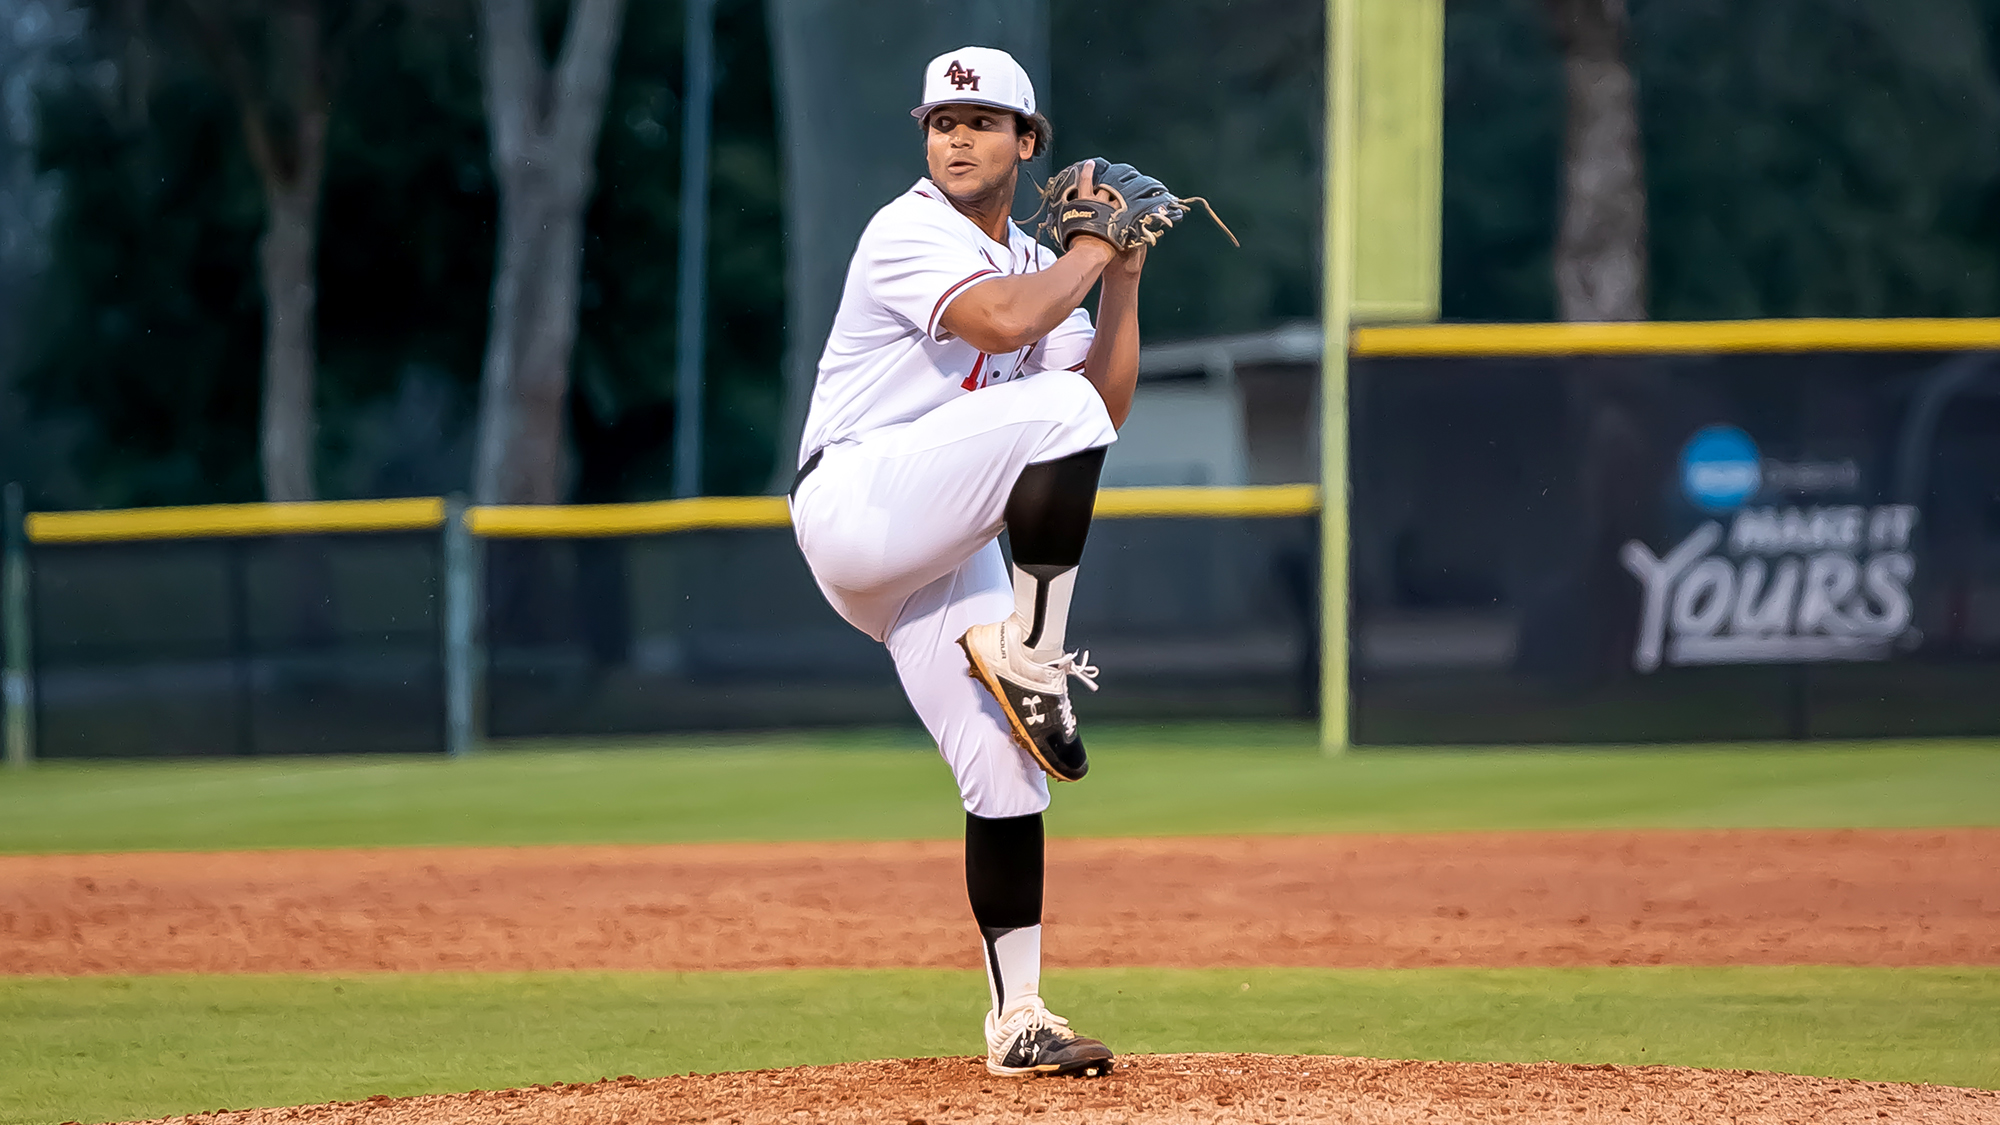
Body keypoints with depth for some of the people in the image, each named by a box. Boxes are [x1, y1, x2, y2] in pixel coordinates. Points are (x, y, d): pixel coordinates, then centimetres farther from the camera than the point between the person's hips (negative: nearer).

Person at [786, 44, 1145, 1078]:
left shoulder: (1034, 265, 18)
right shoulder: (910, 233, -8)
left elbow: (1110, 404, 12)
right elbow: (1003, 321, -26)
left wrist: (1123, 283, 2)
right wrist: (1091, 250, -11)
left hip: (939, 554, 8)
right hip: (854, 501, -8)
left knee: (1006, 768, -2)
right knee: (1060, 410, -27)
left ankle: (1017, 1020, 2)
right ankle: (1026, 653, -21)